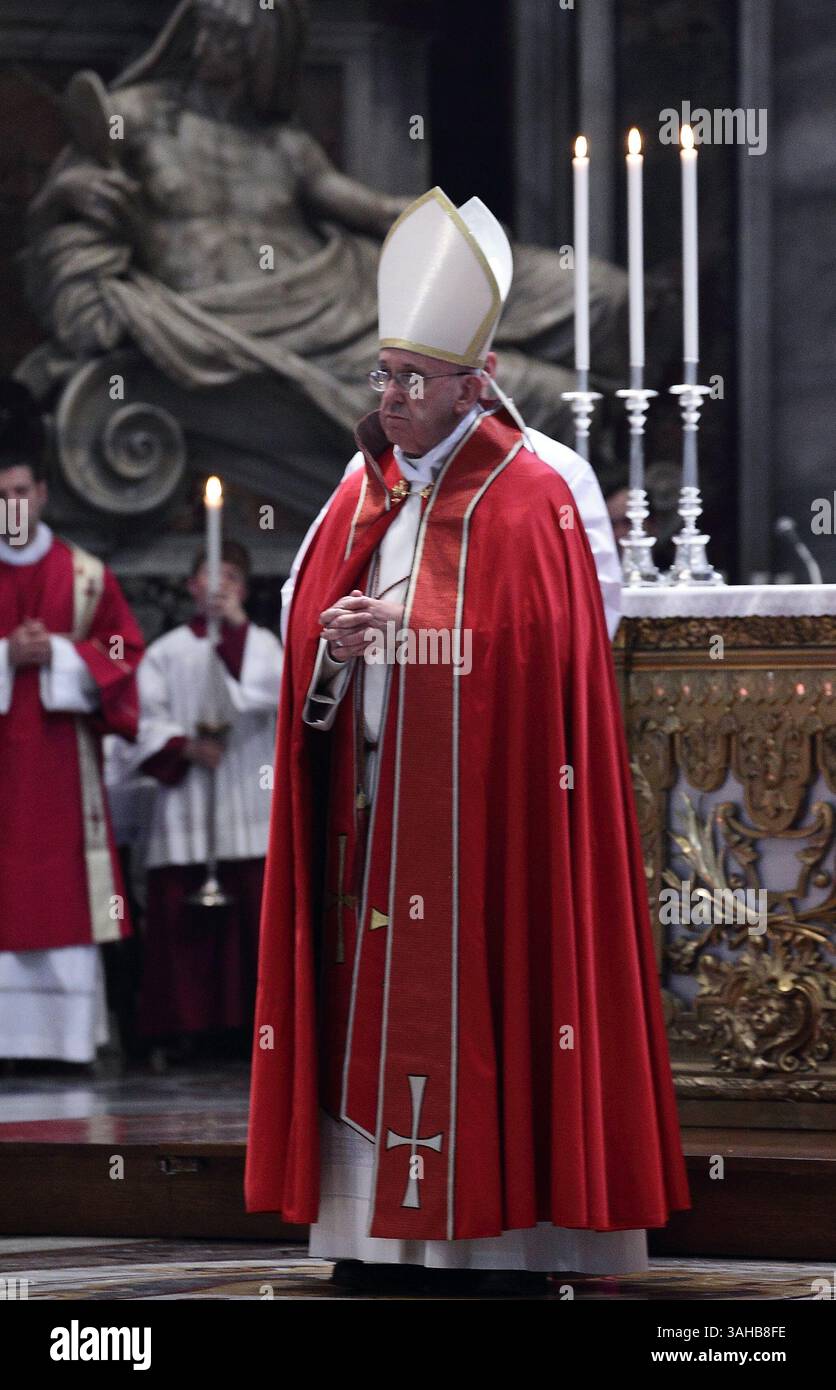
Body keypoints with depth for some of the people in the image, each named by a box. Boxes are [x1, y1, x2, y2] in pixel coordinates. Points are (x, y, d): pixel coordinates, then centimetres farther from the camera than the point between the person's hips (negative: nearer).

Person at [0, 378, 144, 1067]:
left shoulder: (86, 576, 7)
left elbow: (123, 654, 4)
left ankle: (69, 1036, 2)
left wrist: (59, 654, -10)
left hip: (61, 760, 1)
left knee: (63, 899, -1)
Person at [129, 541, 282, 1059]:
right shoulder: (166, 652, 13)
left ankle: (254, 1021, -6)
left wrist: (237, 626, -14)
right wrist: (184, 748, -10)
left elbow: (279, 690, -9)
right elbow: (146, 724, 7)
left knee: (255, 913, -9)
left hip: (250, 805, 0)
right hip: (184, 810, 1)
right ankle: (183, 1029, -2)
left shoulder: (259, 643, 12)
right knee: (180, 916, -5)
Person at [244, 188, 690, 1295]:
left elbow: (552, 662, -11)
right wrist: (333, 645, -8)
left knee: (480, 1016, -6)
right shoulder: (362, 497, 14)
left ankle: (504, 1240, 0)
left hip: (476, 823, -6)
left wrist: (405, 633, -13)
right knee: (370, 1007, 5)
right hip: (367, 820, 6)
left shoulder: (530, 501, -5)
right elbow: (306, 651, 15)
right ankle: (374, 1239, 10)